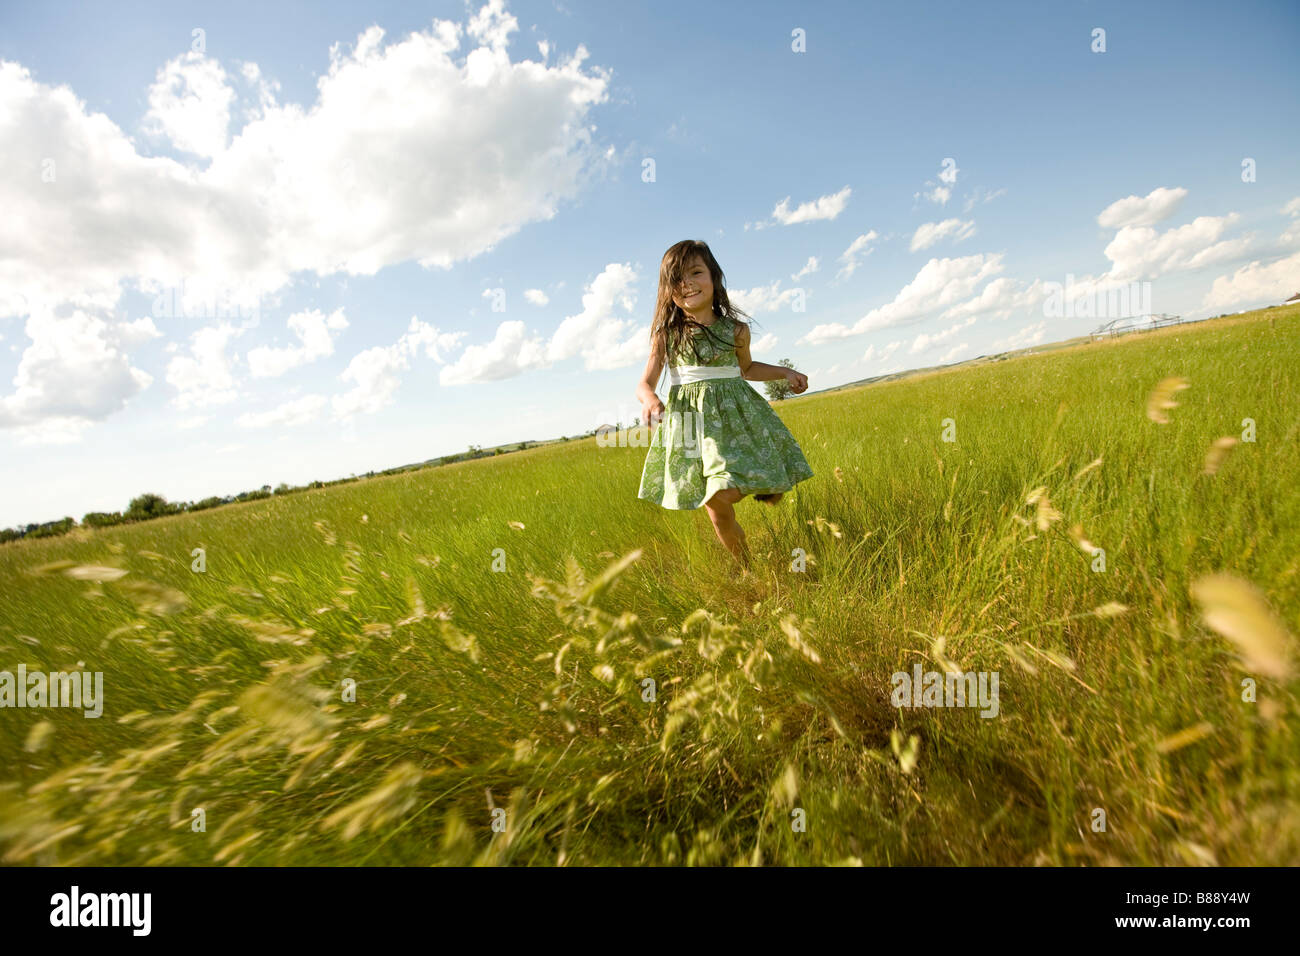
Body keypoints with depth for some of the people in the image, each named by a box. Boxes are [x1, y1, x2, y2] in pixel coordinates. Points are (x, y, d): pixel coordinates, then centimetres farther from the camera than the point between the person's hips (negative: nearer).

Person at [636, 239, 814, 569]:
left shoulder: (736, 330, 3)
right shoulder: (666, 334, -2)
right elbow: (644, 383, -3)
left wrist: (785, 372, 12)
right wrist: (650, 400, -26)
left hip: (737, 414, 2)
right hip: (693, 423, -2)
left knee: (772, 495, -3)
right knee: (717, 504, -6)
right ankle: (749, 570, 18)